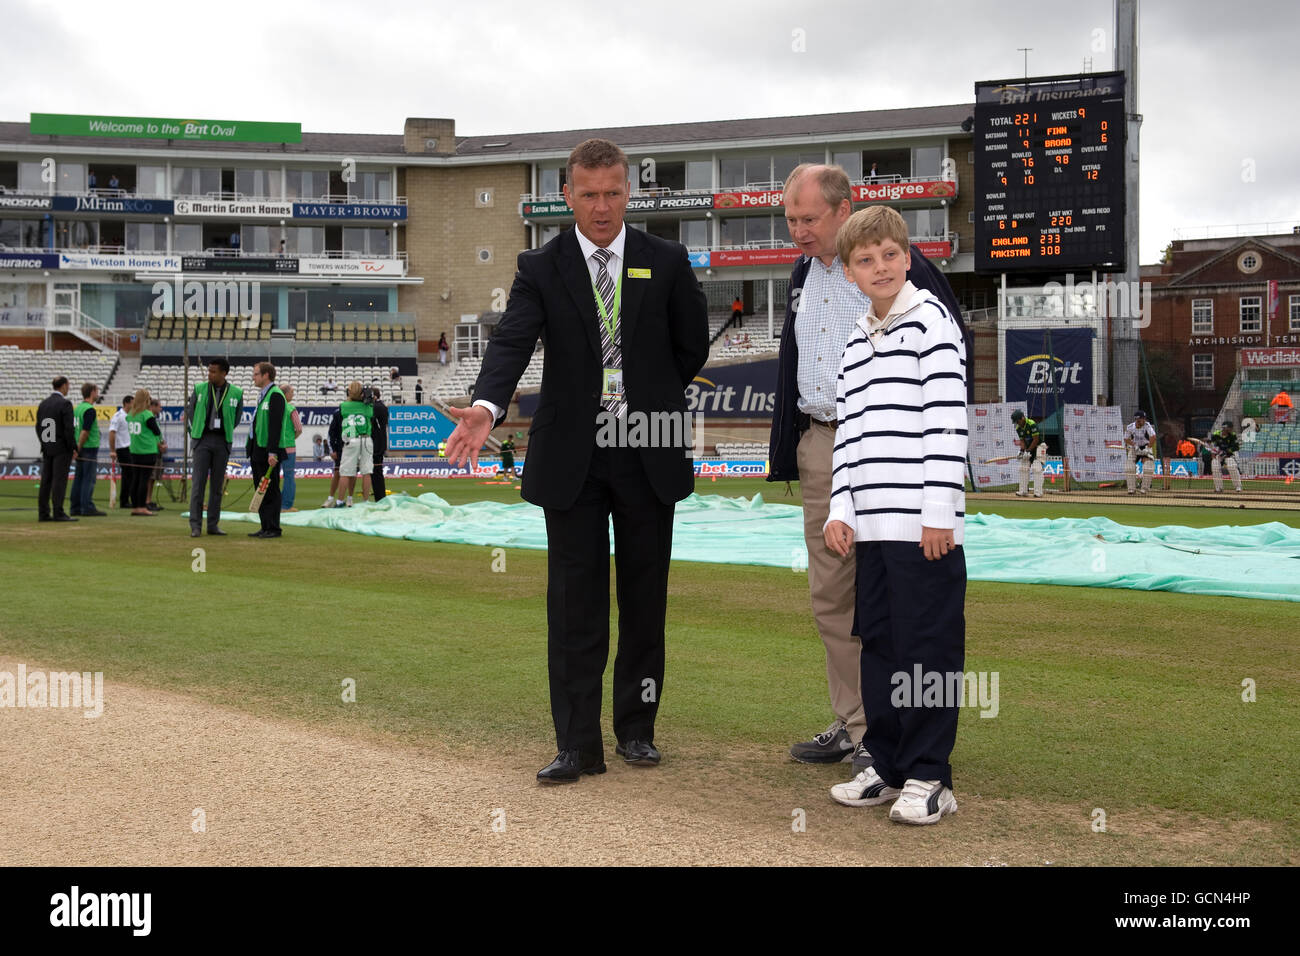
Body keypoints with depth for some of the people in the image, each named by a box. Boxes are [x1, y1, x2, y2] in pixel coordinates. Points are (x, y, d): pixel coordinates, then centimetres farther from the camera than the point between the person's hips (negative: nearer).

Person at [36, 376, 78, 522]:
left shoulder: (43, 404, 10)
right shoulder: (65, 404, -12)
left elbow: (38, 428, 11)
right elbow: (69, 428, -16)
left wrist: (44, 444, 17)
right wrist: (73, 448, -10)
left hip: (46, 449, 7)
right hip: (62, 449, -7)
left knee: (45, 481, 8)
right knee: (59, 480, -6)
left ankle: (43, 512, 10)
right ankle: (58, 513, -7)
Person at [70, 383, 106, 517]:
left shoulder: (78, 408, 13)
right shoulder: (90, 410, -14)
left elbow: (73, 428, 16)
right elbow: (85, 431, -20)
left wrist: (77, 448, 18)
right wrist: (79, 447, -15)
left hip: (81, 449, 9)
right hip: (90, 447, -9)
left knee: (79, 478, 10)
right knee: (89, 479, -7)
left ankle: (75, 507, 13)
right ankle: (88, 507, -7)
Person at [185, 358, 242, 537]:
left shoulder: (236, 393, 0)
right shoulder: (199, 388, 0)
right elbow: (189, 412, 11)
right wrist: (194, 434, 10)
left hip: (222, 442, 1)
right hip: (202, 441, -1)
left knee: (218, 485, 6)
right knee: (198, 483, -6)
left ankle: (213, 524, 13)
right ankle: (195, 525, -4)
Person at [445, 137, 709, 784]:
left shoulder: (666, 262, 4)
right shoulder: (540, 269, 0)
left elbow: (693, 344, 13)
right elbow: (512, 342, -15)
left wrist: (653, 403, 9)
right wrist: (486, 406, -33)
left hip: (648, 455, 1)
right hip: (572, 458, -1)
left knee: (645, 596, 9)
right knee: (574, 600, 1)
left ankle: (636, 729, 23)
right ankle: (578, 744, 7)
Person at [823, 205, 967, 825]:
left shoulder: (930, 320, -2)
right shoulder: (855, 344, 18)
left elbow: (947, 420, -10)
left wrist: (940, 511, -15)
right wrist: (839, 510, 8)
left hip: (924, 524, -7)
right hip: (871, 524, 7)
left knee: (926, 647, -2)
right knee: (878, 643, 11)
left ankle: (929, 777, 6)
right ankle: (887, 764, 21)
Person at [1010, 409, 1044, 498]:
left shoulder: (1032, 424, -23)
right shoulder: (1018, 428, 0)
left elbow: (1036, 440, -21)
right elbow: (1022, 440, 2)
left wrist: (1028, 451, -18)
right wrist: (1022, 450, -15)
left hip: (1038, 447, -8)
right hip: (1028, 448, 8)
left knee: (1037, 469, -16)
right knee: (1023, 468, 3)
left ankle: (1038, 492, -16)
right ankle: (1023, 491, 7)